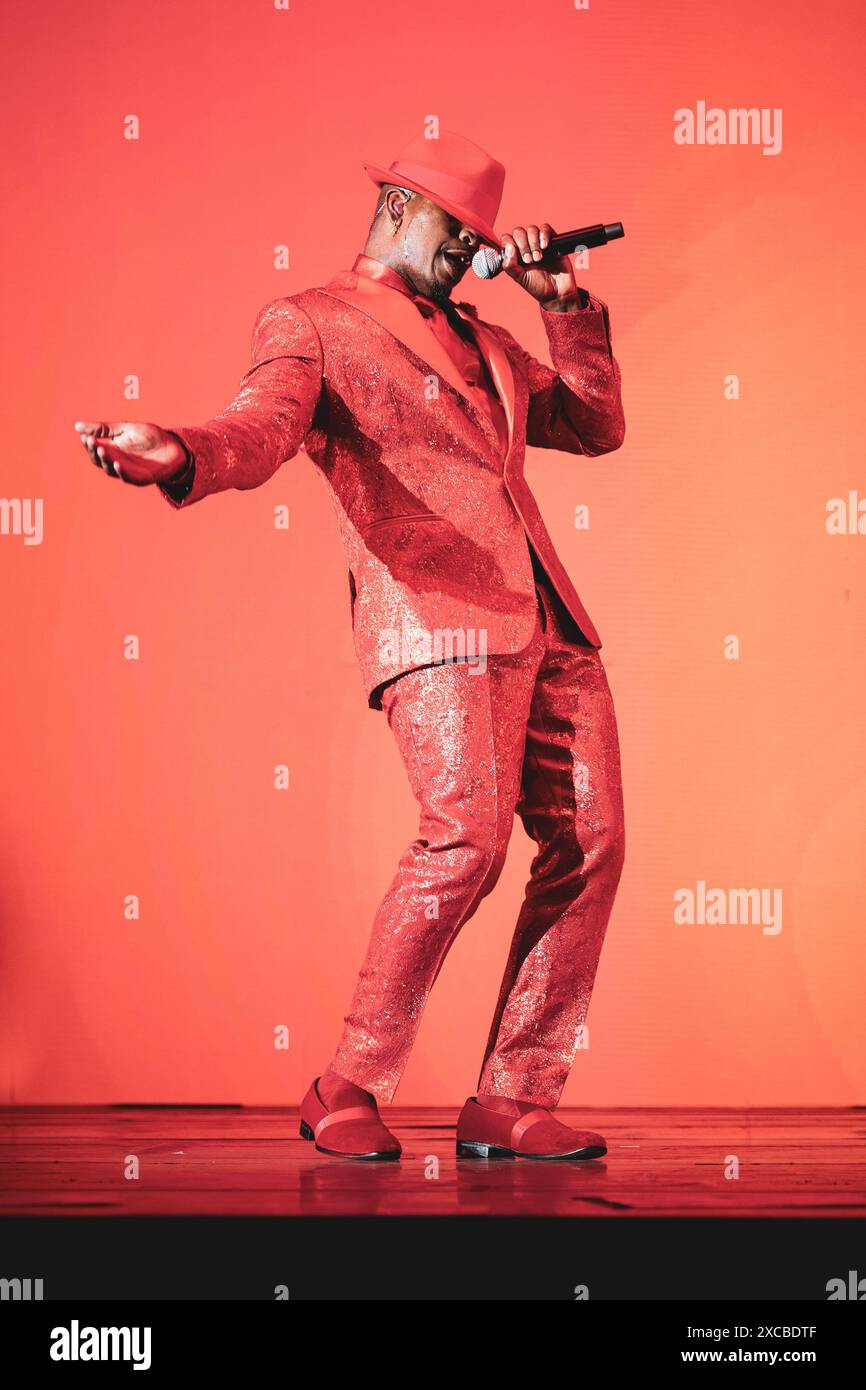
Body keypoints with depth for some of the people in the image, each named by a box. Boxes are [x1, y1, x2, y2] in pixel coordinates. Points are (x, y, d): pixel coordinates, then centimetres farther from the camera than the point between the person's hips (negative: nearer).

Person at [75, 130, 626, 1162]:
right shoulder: (309, 323, 8)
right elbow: (263, 425, -12)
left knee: (588, 844, -1)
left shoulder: (479, 340, 28)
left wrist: (565, 304, 21)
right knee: (467, 834, -22)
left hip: (548, 626, 7)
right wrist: (179, 455, -34)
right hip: (434, 615, -7)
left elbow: (597, 426, 31)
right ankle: (346, 1090, -5)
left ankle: (510, 1104, 9)